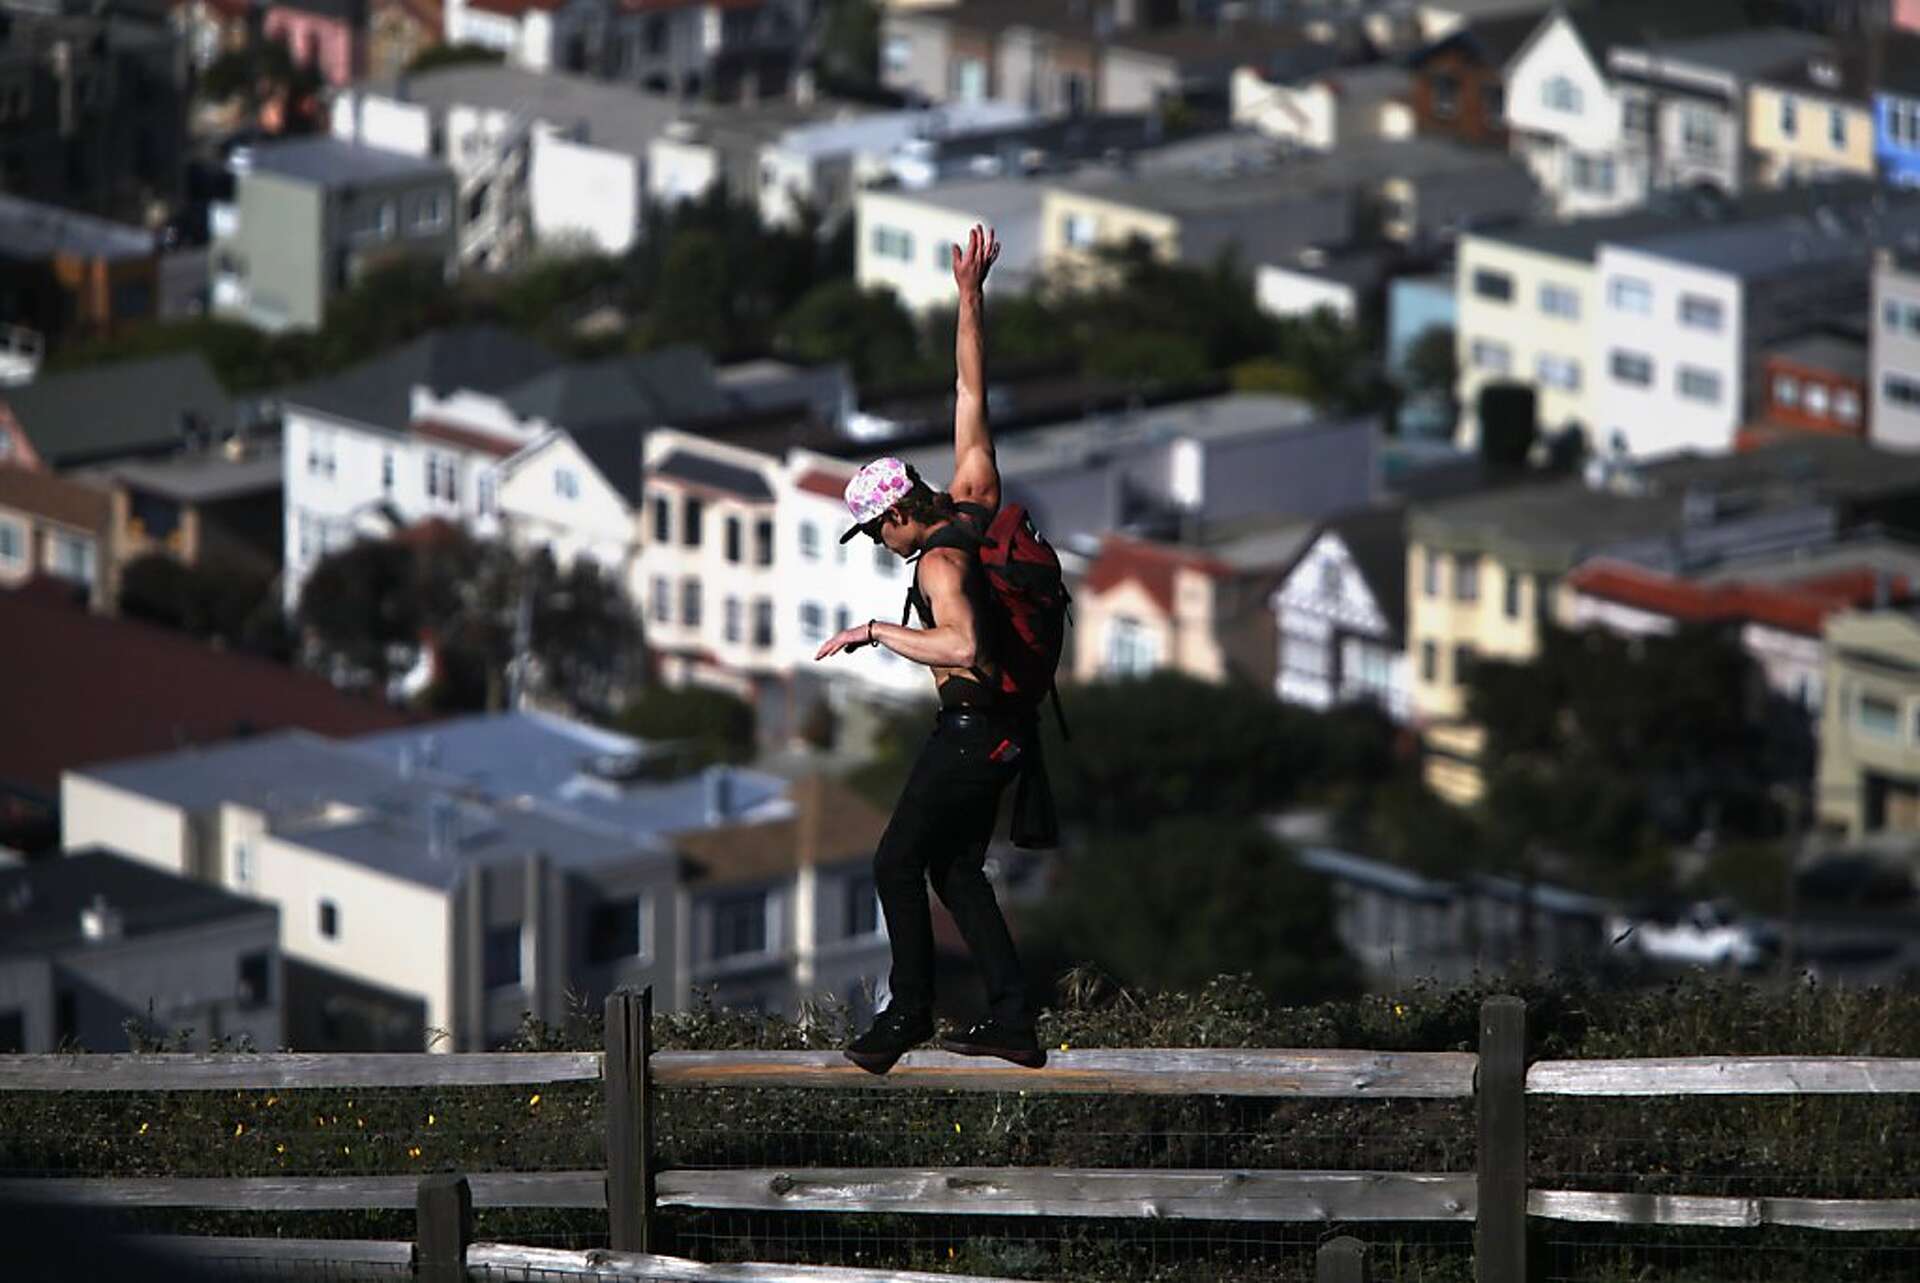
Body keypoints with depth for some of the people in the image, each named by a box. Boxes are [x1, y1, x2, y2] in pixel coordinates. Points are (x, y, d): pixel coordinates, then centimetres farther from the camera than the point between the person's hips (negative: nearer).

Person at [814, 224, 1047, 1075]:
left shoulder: (939, 562, -21)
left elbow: (961, 646, -37)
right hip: (1012, 725, 9)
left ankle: (908, 1011, 5)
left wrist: (876, 632, -26)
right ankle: (1012, 1021, 10)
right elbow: (971, 396, 10)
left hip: (973, 730, -9)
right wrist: (970, 299, 13)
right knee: (956, 867, 15)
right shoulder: (976, 500, 3)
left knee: (898, 863, 1)